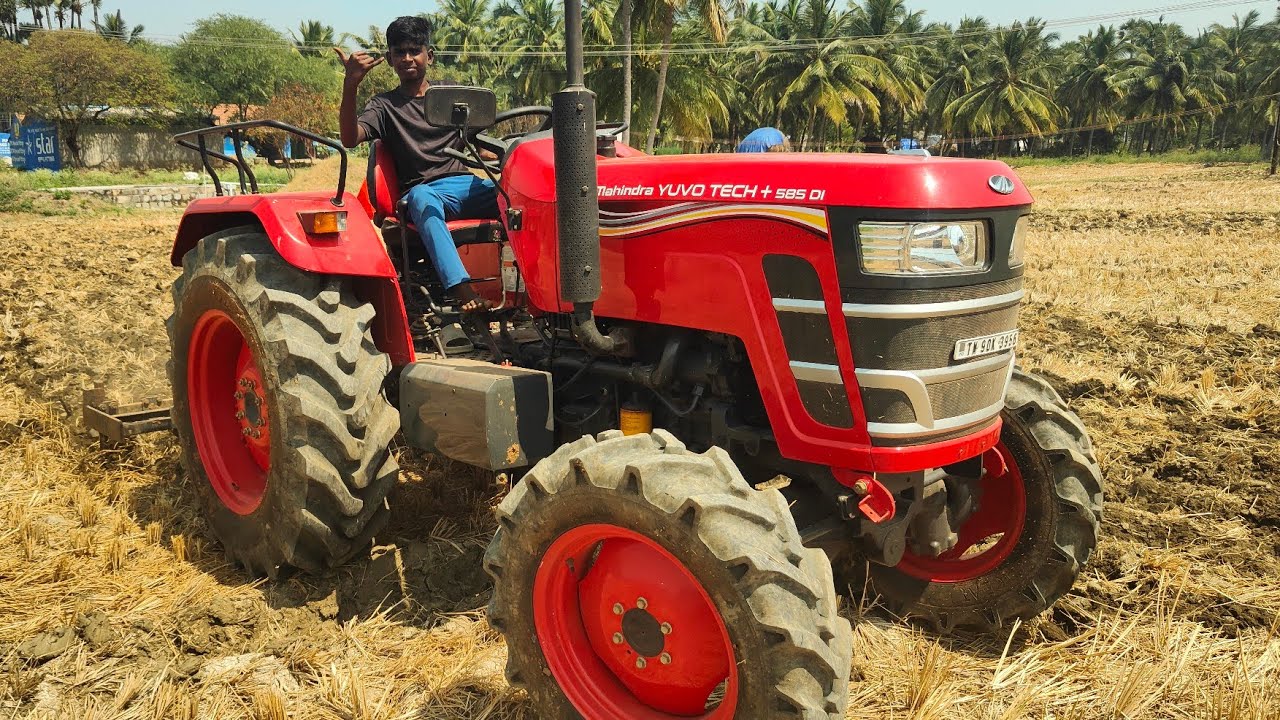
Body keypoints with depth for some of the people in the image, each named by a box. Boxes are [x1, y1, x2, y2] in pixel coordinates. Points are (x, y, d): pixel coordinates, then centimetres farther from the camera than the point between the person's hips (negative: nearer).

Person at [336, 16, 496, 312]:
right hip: (426, 191, -2)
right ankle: (463, 290, -56)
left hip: (467, 185, 2)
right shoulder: (384, 105, 11)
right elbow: (350, 139, -7)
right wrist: (350, 84, -21)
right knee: (420, 196, -41)